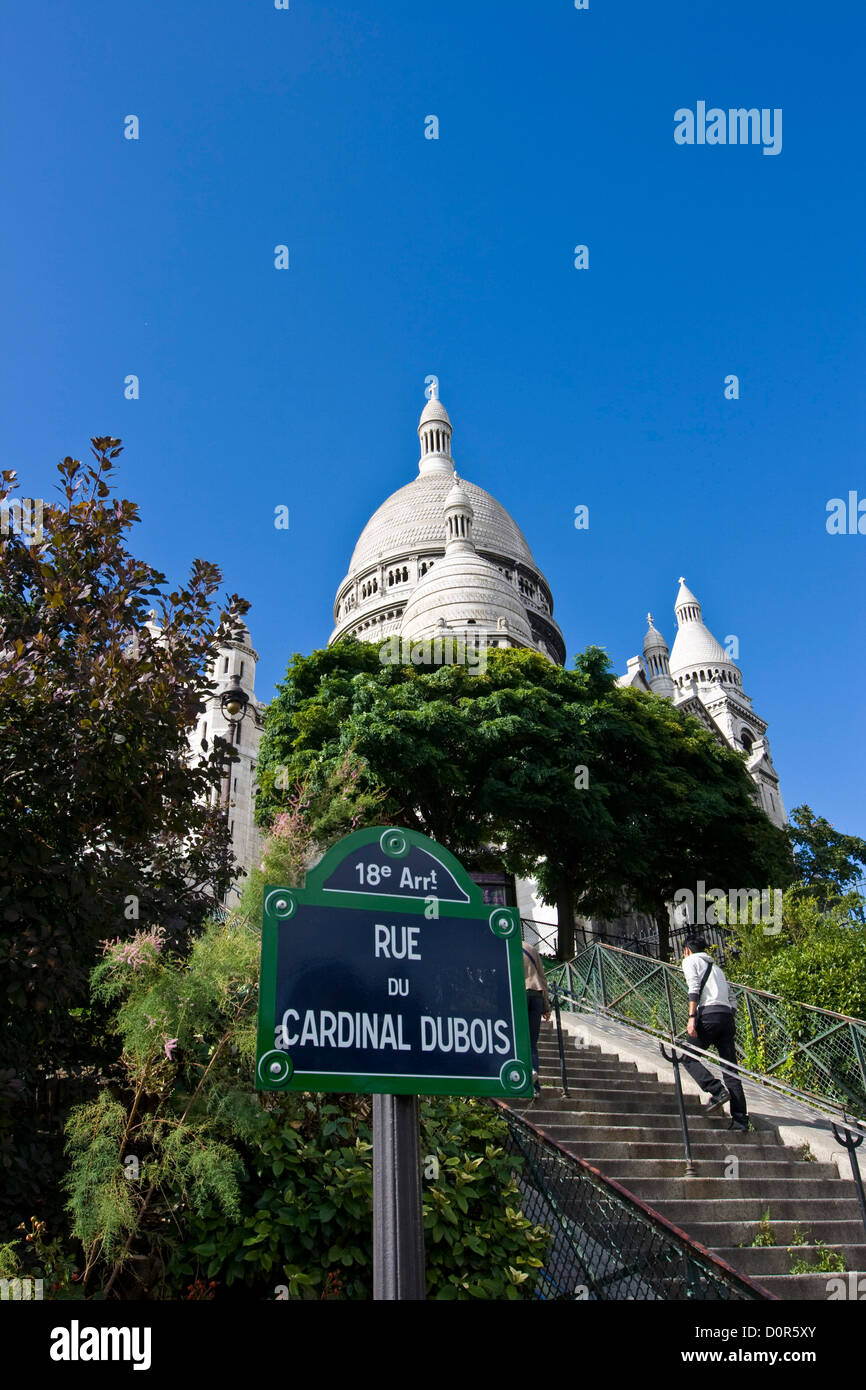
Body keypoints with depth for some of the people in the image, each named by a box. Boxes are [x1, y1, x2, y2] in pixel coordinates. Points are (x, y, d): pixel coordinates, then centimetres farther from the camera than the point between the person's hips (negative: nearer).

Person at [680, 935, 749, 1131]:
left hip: (709, 1014, -7)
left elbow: (694, 989, -6)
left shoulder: (690, 961, 11)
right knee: (730, 1068, 5)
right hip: (727, 1015, 7)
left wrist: (692, 1017, -14)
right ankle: (741, 1120, -1)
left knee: (689, 1058, 5)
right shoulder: (716, 967, 31)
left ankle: (717, 1091, -14)